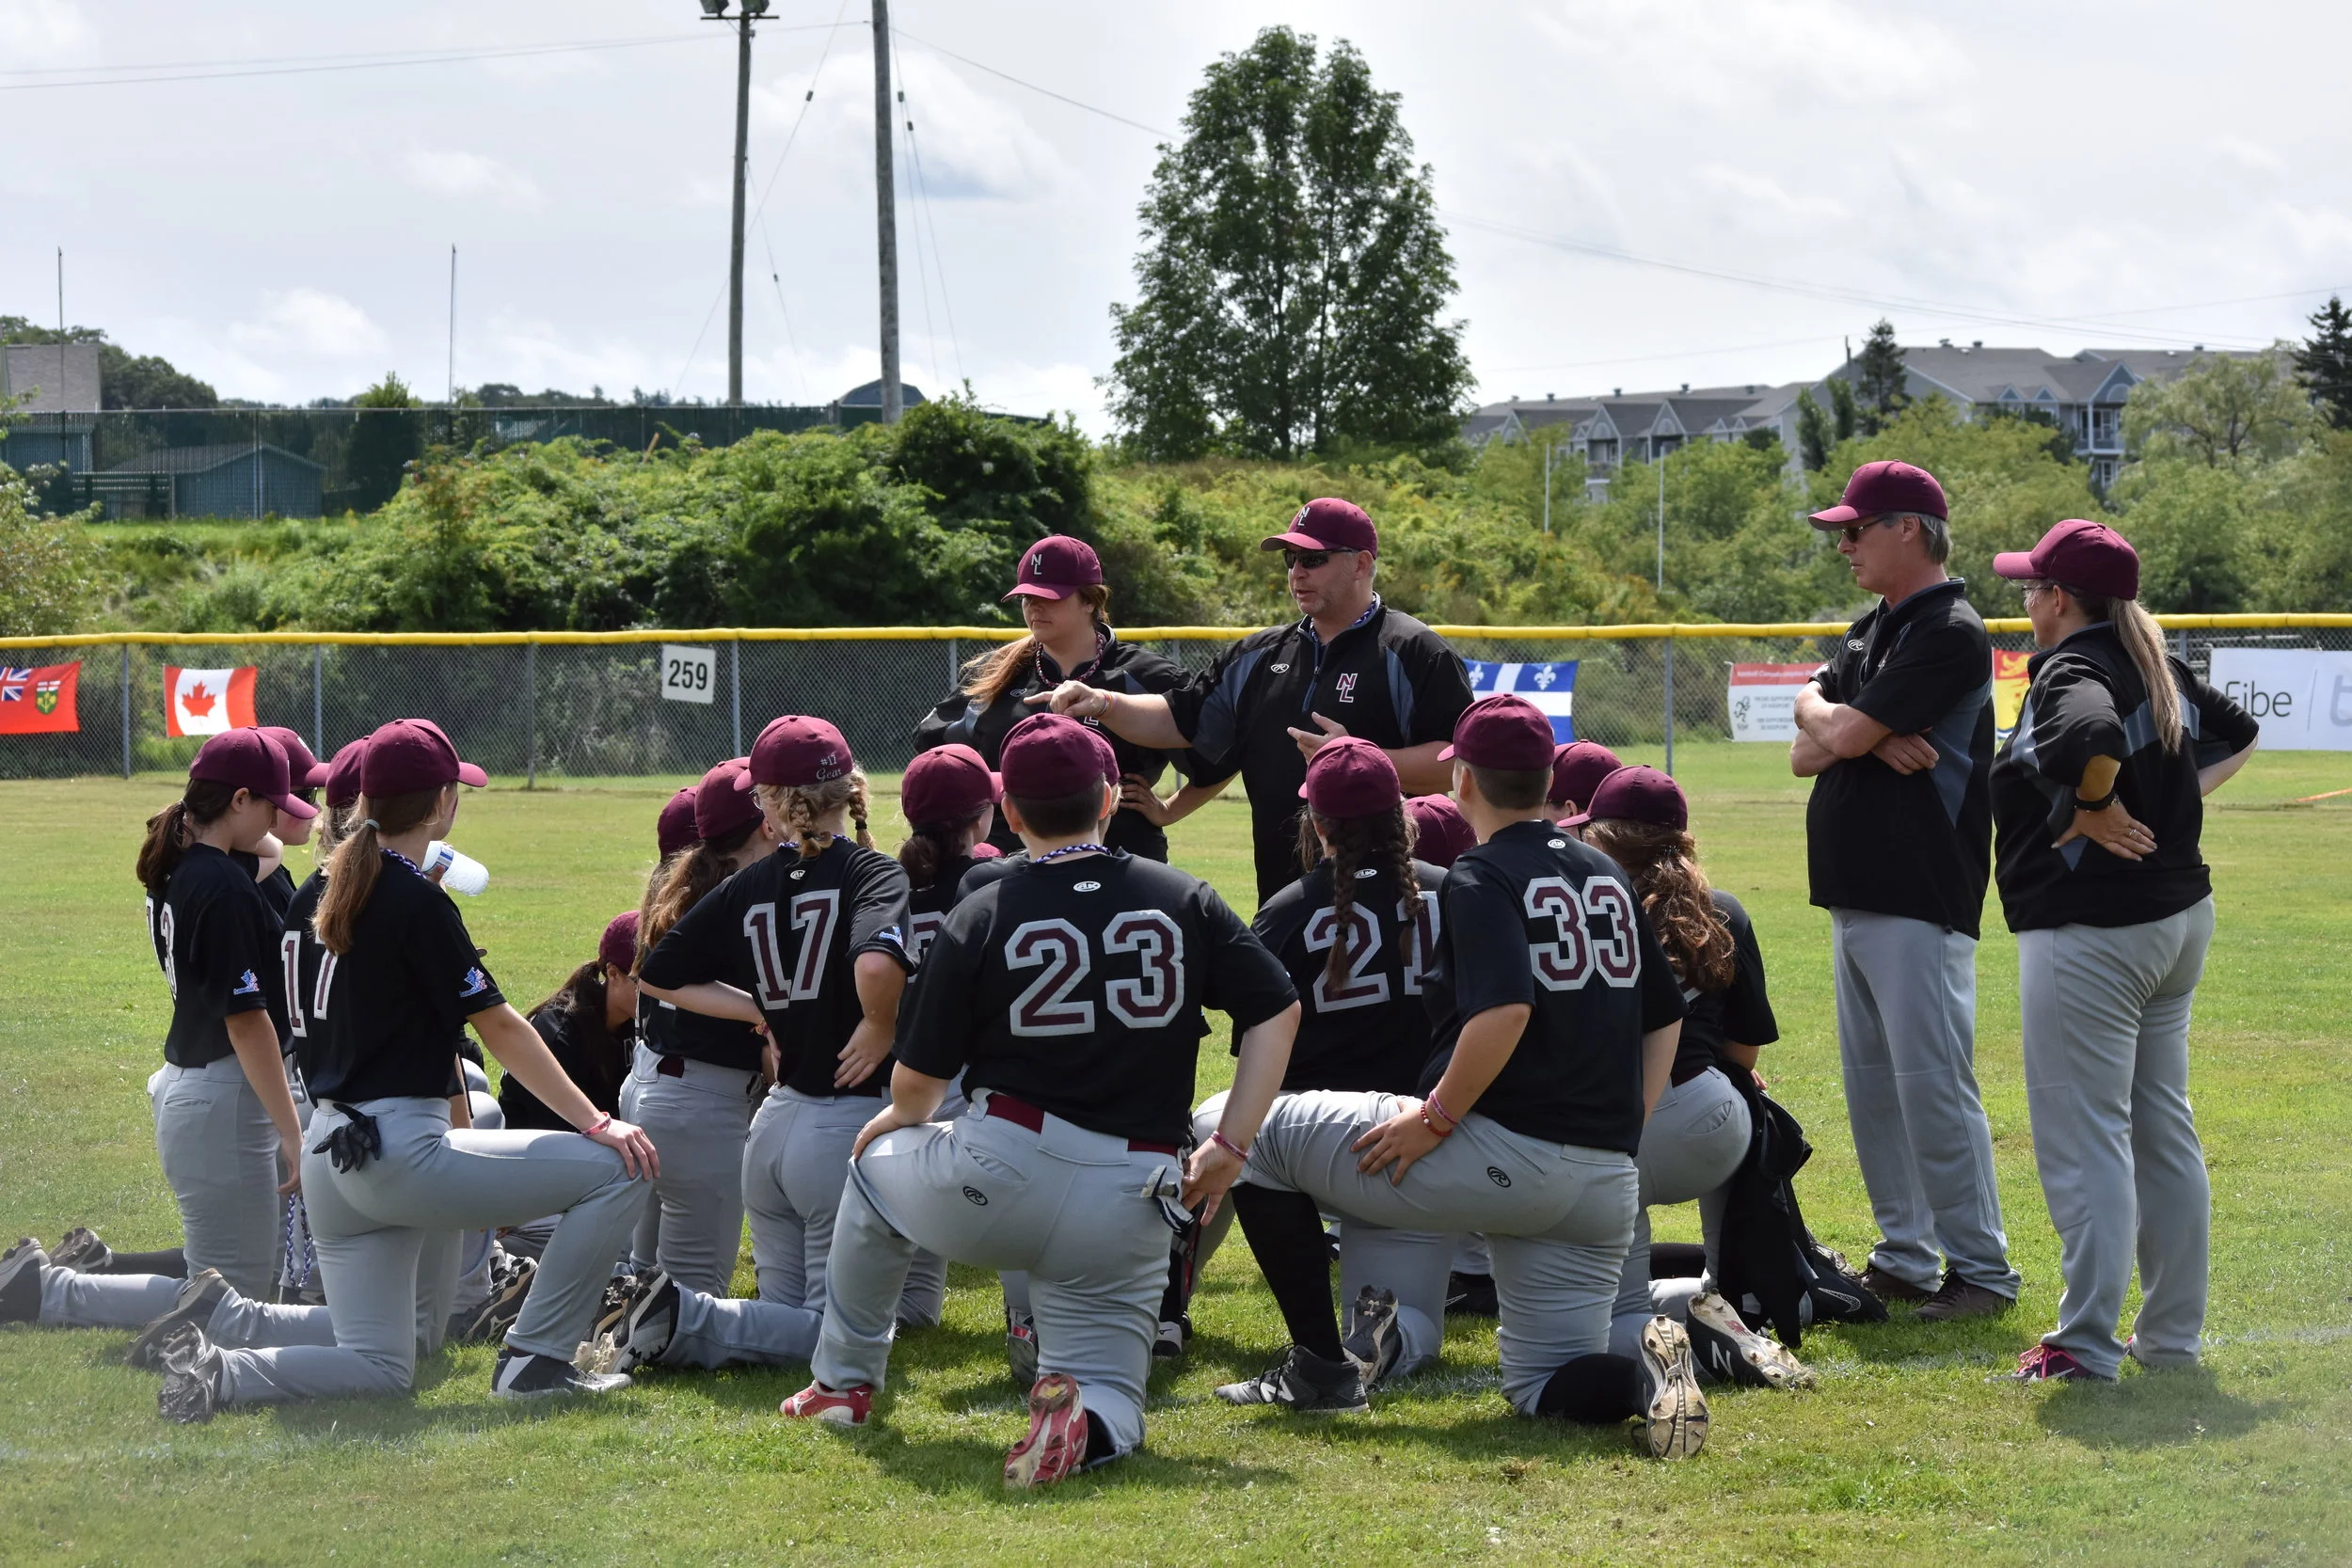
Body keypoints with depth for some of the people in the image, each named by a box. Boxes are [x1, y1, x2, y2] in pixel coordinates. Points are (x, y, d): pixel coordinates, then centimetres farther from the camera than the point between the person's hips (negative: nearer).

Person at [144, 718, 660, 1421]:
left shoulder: (332, 892, 14)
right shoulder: (417, 900, -11)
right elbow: (498, 1028, -11)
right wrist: (595, 1122, -9)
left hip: (331, 1155, 9)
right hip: (398, 1149, -9)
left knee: (381, 1369, 17)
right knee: (614, 1170, -6)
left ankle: (215, 1369, 3)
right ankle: (533, 1358, -5)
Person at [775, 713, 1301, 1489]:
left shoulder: (981, 916, -2)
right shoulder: (1185, 900, 6)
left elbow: (918, 1083, 2)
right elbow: (1276, 1010, 4)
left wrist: (895, 1123, 25)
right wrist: (1230, 1145, 4)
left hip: (992, 1184, -1)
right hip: (1126, 1210, 1)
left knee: (876, 1160, 31)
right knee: (1109, 1398, 12)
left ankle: (844, 1381, 36)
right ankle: (1082, 1417, -25)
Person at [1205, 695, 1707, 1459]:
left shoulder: (1482, 877, -7)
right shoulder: (1609, 876, 17)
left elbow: (1506, 1010, -23)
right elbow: (1665, 1016, 21)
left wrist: (1436, 1117, -14)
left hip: (1502, 1155, -7)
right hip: (1608, 1187, 7)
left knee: (1264, 1134, 7)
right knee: (1544, 1386, 15)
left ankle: (1322, 1369, 6)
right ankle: (1651, 1368, -18)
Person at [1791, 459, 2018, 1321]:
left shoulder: (1950, 633, -13)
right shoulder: (1873, 629, 17)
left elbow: (1844, 734, -18)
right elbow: (1812, 716, 8)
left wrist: (1839, 728, 4)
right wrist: (1864, 735, -11)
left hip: (1919, 901, -10)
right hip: (1855, 894, 10)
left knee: (1933, 1086, -10)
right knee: (1872, 1087, 12)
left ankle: (1980, 1268, -4)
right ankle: (1904, 1258, 20)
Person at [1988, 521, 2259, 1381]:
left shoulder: (2069, 673, -16)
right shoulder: (2160, 670, 11)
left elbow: (2093, 735, -39)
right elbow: (2239, 733, 25)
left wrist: (2096, 812, -21)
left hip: (2088, 934, -10)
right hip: (2180, 916, 10)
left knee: (2083, 1135, -4)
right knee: (2163, 1130, 15)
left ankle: (2088, 1343, -2)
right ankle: (2172, 1335, 21)